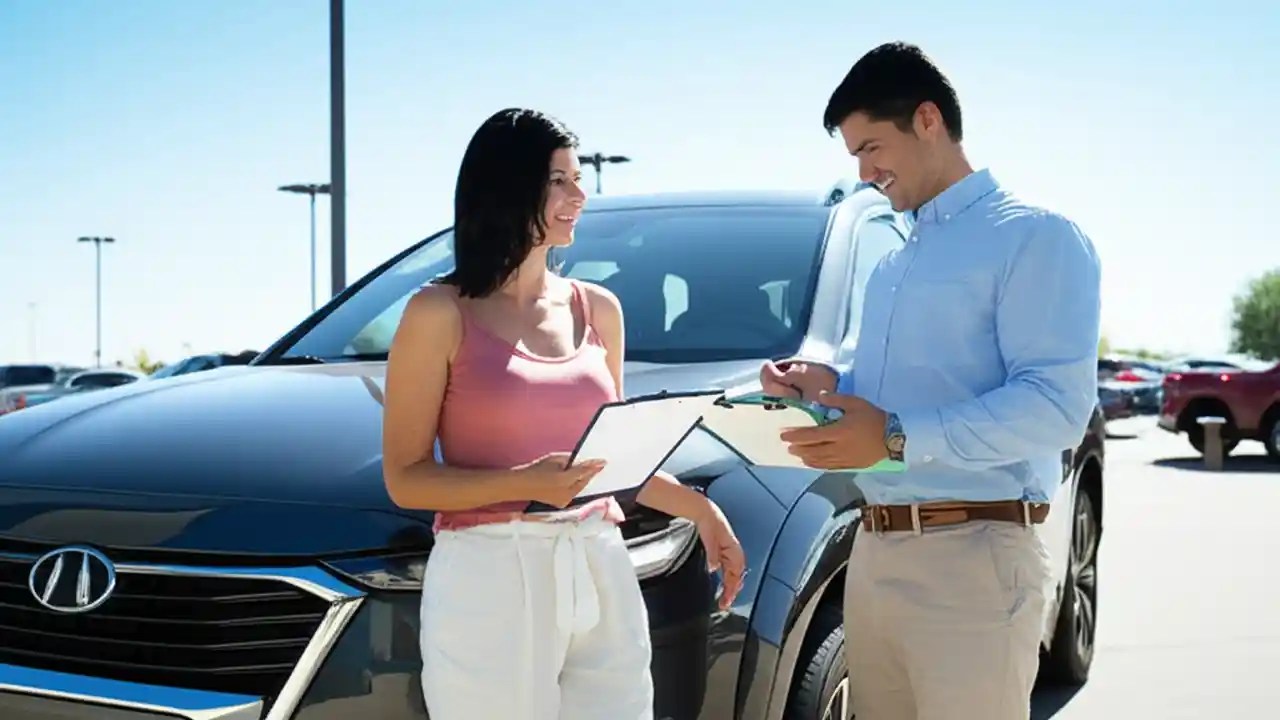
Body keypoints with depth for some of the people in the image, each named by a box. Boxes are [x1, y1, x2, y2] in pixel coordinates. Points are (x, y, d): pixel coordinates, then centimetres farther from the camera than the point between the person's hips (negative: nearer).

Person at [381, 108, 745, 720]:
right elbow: (405, 478, -6)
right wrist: (524, 483, -19)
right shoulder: (441, 314, -4)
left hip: (600, 574, 5)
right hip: (489, 579, -5)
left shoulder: (598, 309, 12)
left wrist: (699, 508, 10)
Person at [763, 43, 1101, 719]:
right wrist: (828, 385, 7)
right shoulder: (893, 263, 21)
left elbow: (1057, 405, -18)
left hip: (973, 556, -8)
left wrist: (898, 440, -24)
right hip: (873, 552, 8)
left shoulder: (1033, 237, -7)